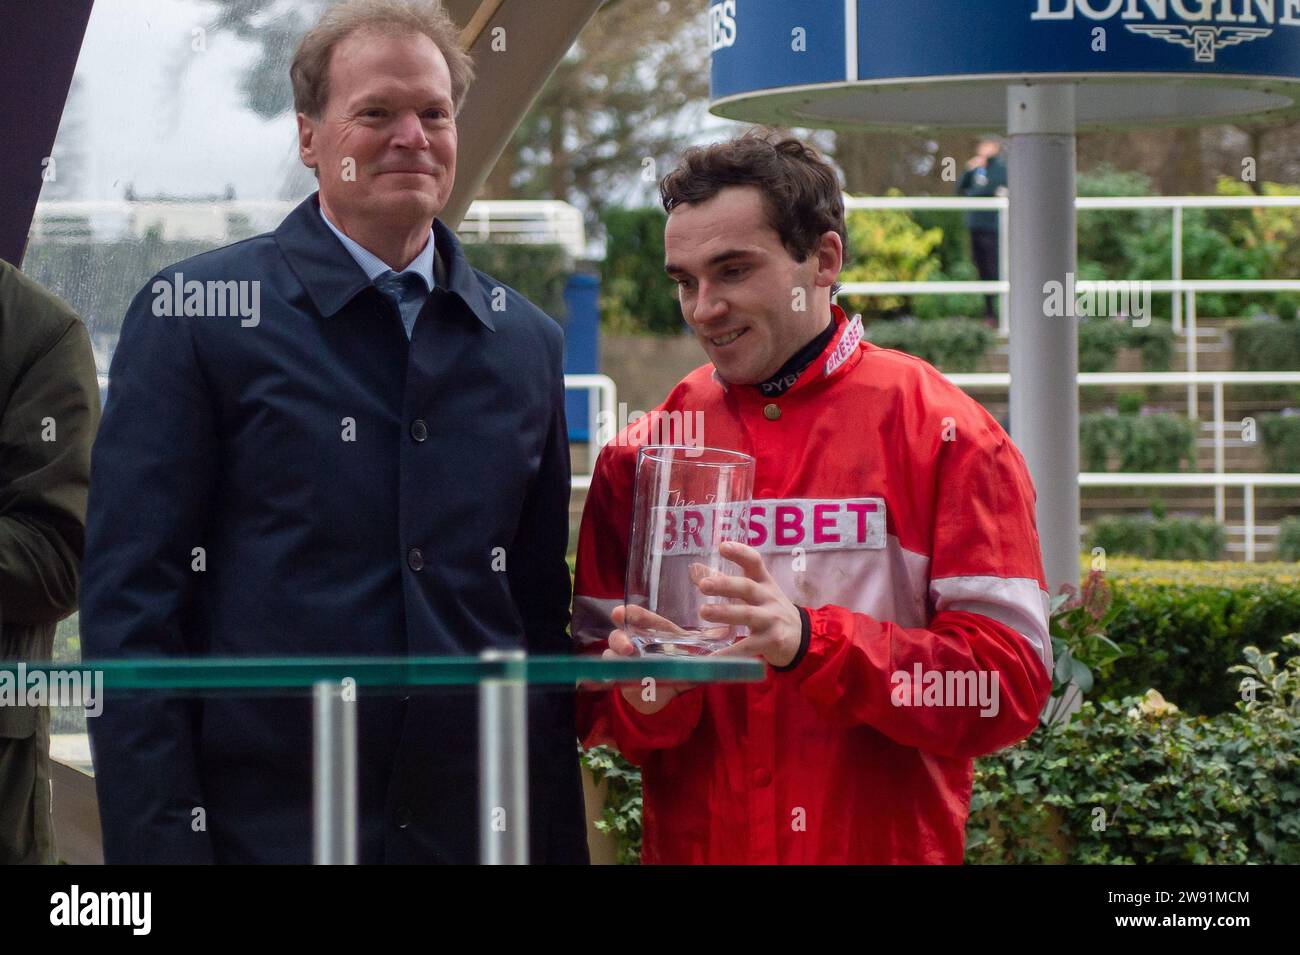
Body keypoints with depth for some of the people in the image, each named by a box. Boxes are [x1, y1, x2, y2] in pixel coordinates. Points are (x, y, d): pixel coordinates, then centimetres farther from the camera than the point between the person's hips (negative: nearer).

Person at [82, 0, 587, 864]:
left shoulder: (527, 345, 12)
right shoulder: (195, 316, -1)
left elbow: (542, 617, 14)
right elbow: (131, 601, -5)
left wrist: (559, 840, 8)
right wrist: (158, 840, -13)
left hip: (474, 827, 4)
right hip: (265, 824, -4)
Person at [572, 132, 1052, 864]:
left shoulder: (944, 438, -4)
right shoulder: (639, 459, 5)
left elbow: (1010, 683, -12)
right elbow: (596, 698, 7)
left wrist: (809, 642, -24)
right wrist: (641, 701, -16)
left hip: (885, 845, -2)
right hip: (692, 844, 3)